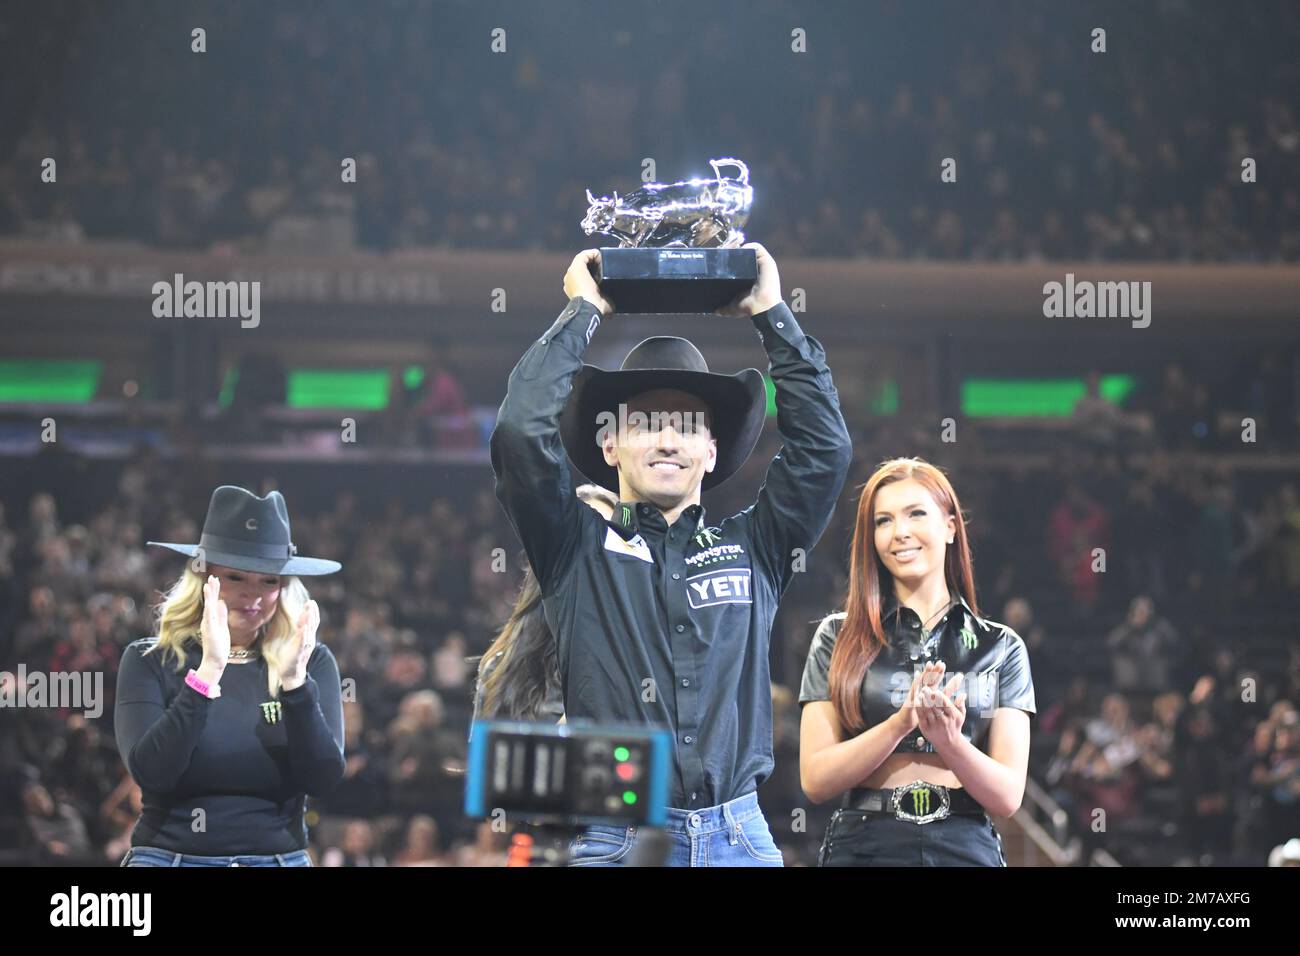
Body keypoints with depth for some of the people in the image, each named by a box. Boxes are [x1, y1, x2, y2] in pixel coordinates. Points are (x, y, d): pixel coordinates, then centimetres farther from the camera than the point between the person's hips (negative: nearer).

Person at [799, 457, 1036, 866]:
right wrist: (901, 723, -19)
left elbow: (1007, 796, -2)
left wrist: (949, 742, -20)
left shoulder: (1001, 647, 4)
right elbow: (815, 779, -6)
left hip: (966, 848, 0)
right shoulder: (838, 638, 2)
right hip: (863, 846, 0)